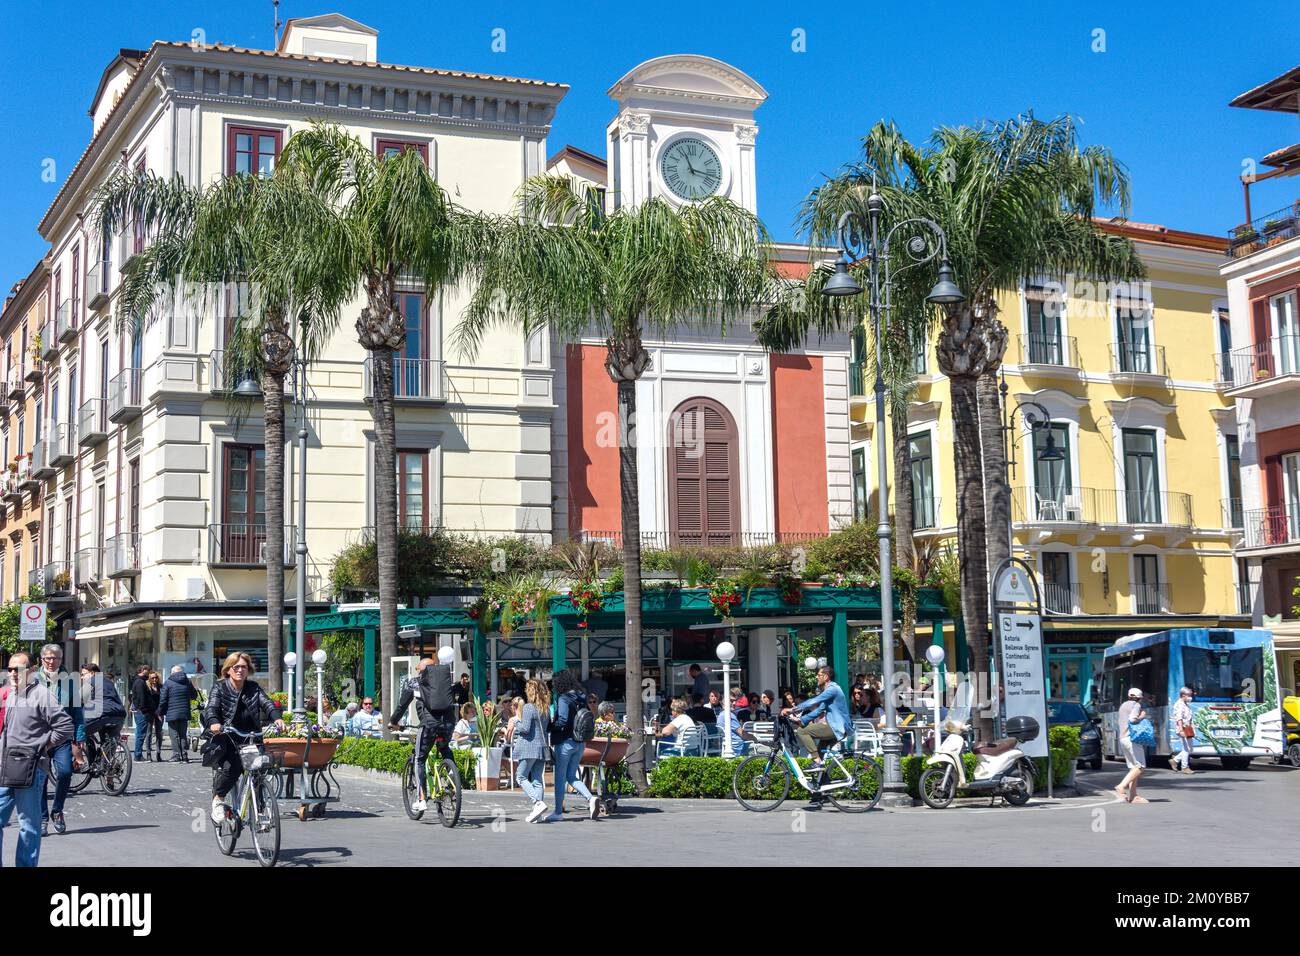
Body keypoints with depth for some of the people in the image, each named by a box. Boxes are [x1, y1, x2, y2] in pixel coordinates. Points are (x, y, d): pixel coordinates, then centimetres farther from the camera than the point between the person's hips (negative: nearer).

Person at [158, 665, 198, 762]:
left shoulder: (168, 682, -6)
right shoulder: (187, 682, 6)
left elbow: (163, 699, -7)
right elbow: (194, 695, 17)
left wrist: (161, 713, 2)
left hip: (172, 714, -4)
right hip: (184, 714, 4)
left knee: (175, 736, 1)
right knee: (183, 735, 11)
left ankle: (176, 756, -3)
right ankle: (184, 756, 8)